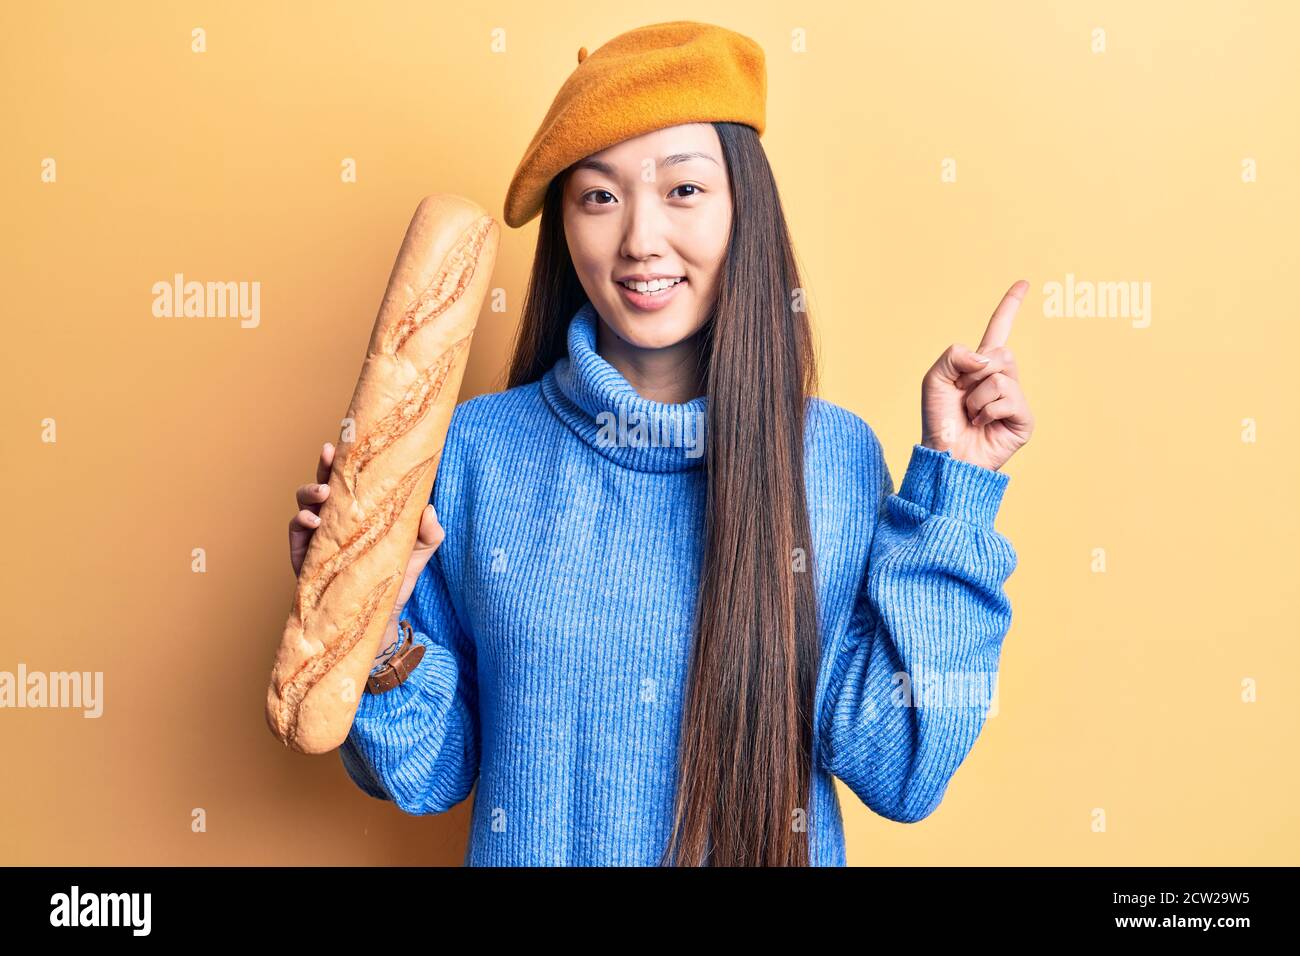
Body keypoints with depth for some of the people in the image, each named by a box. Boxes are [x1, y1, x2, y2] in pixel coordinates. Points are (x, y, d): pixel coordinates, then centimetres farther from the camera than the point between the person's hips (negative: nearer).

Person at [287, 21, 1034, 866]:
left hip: (777, 847, 1)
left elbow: (897, 773, -15)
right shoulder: (477, 451, -13)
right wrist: (378, 629, -24)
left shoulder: (838, 457, -11)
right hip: (524, 850, 0)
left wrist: (952, 488, -16)